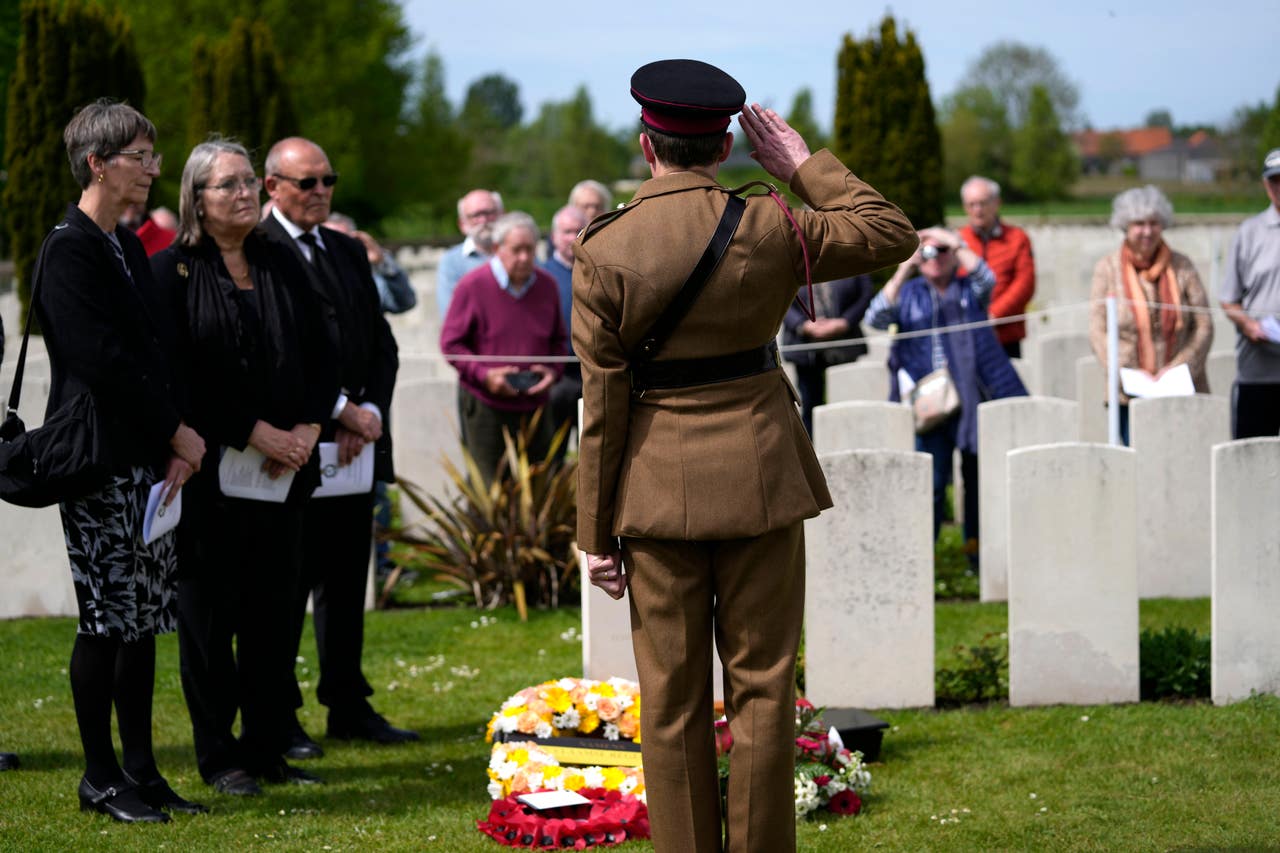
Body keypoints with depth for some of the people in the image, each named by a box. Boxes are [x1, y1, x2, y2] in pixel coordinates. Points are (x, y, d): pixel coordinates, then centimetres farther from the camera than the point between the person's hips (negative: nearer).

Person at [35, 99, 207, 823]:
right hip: (100, 460, -8)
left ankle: (141, 769, 16)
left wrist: (177, 442, 0)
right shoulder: (69, 250, -12)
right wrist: (179, 434, -10)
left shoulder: (129, 247, 15)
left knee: (145, 617, 10)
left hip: (150, 458, 8)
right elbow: (104, 362, -18)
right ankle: (102, 777, 6)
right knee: (107, 617, -3)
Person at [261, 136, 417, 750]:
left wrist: (371, 412, -2)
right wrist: (341, 410, -14)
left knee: (347, 580, 12)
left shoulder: (349, 253, 18)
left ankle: (349, 707, 20)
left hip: (356, 442, 7)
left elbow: (382, 344, 15)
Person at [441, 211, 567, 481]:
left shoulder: (546, 285, 8)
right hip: (485, 405, -4)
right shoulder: (473, 285, -7)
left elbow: (558, 340, 19)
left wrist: (553, 370, -2)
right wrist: (484, 374, -16)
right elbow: (450, 344, -4)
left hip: (534, 406, 4)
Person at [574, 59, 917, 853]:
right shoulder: (767, 229, -7)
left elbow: (602, 402, -6)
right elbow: (892, 233, 8)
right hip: (759, 477, 0)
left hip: (656, 484, 0)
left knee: (673, 699, 7)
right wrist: (805, 166, 11)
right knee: (762, 686, 8)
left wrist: (596, 532, 0)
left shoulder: (604, 251, -8)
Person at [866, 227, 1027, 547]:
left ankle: (976, 547, 18)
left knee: (978, 477, 6)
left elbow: (986, 278, -12)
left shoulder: (969, 290, 11)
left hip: (974, 398, 1)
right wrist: (903, 271, -10)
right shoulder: (908, 293, 12)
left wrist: (955, 243, -7)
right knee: (930, 482, -8)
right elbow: (876, 318, -5)